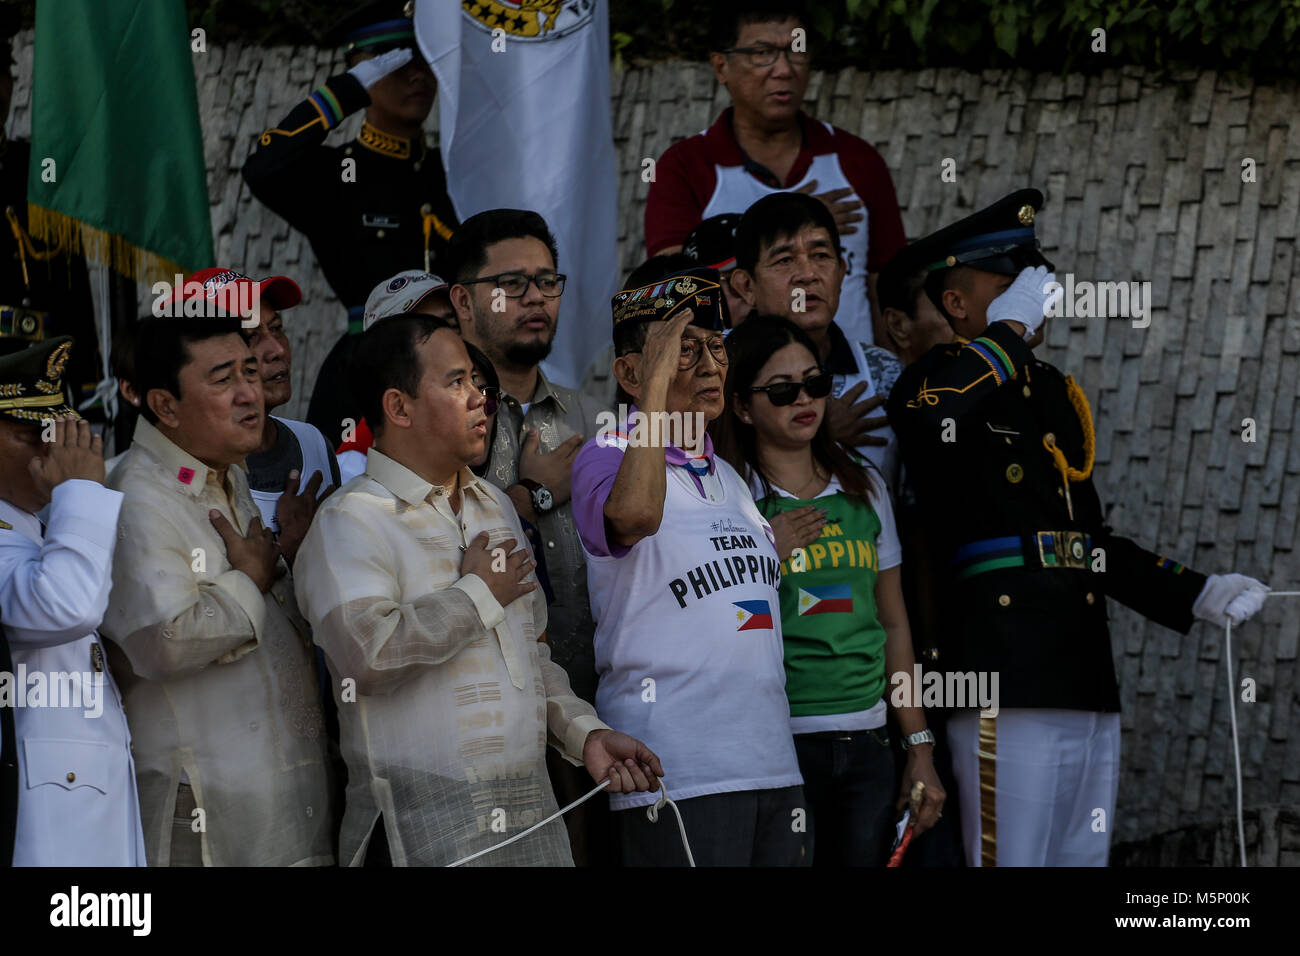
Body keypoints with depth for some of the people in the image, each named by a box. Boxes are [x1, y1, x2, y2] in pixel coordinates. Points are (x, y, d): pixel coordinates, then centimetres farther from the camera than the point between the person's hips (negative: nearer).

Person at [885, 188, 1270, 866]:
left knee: (1083, 859, 9)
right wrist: (1008, 327, -15)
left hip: (1086, 680, 8)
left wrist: (1197, 594, 19)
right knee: (1011, 859, -9)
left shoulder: (1053, 391, 23)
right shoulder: (942, 380, -2)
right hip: (1008, 683, -8)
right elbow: (929, 417, -30)